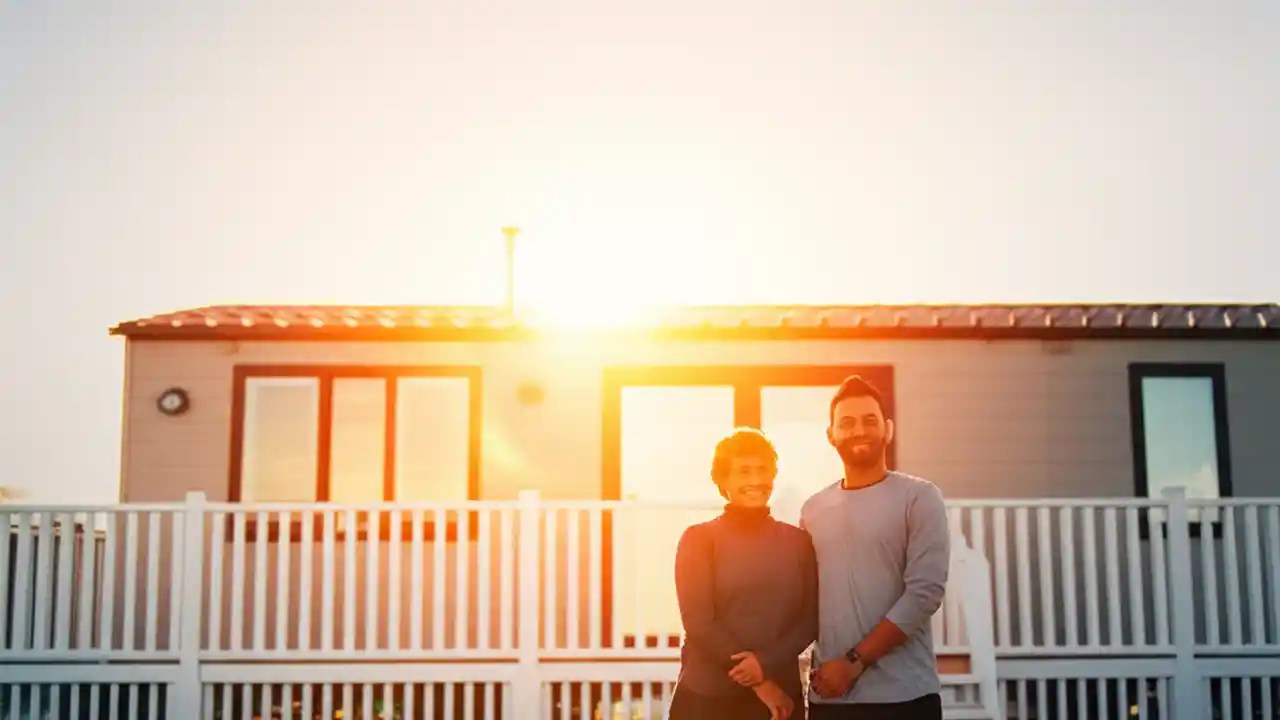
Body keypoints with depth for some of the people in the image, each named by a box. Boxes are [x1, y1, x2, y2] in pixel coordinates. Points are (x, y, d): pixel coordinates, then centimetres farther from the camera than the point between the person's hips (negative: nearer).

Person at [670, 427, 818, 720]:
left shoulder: (798, 541, 8)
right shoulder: (699, 539, -1)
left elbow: (811, 618, 3)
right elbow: (698, 623, -8)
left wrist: (767, 662, -14)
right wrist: (759, 682, -11)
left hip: (781, 696, 2)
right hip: (706, 696, -2)